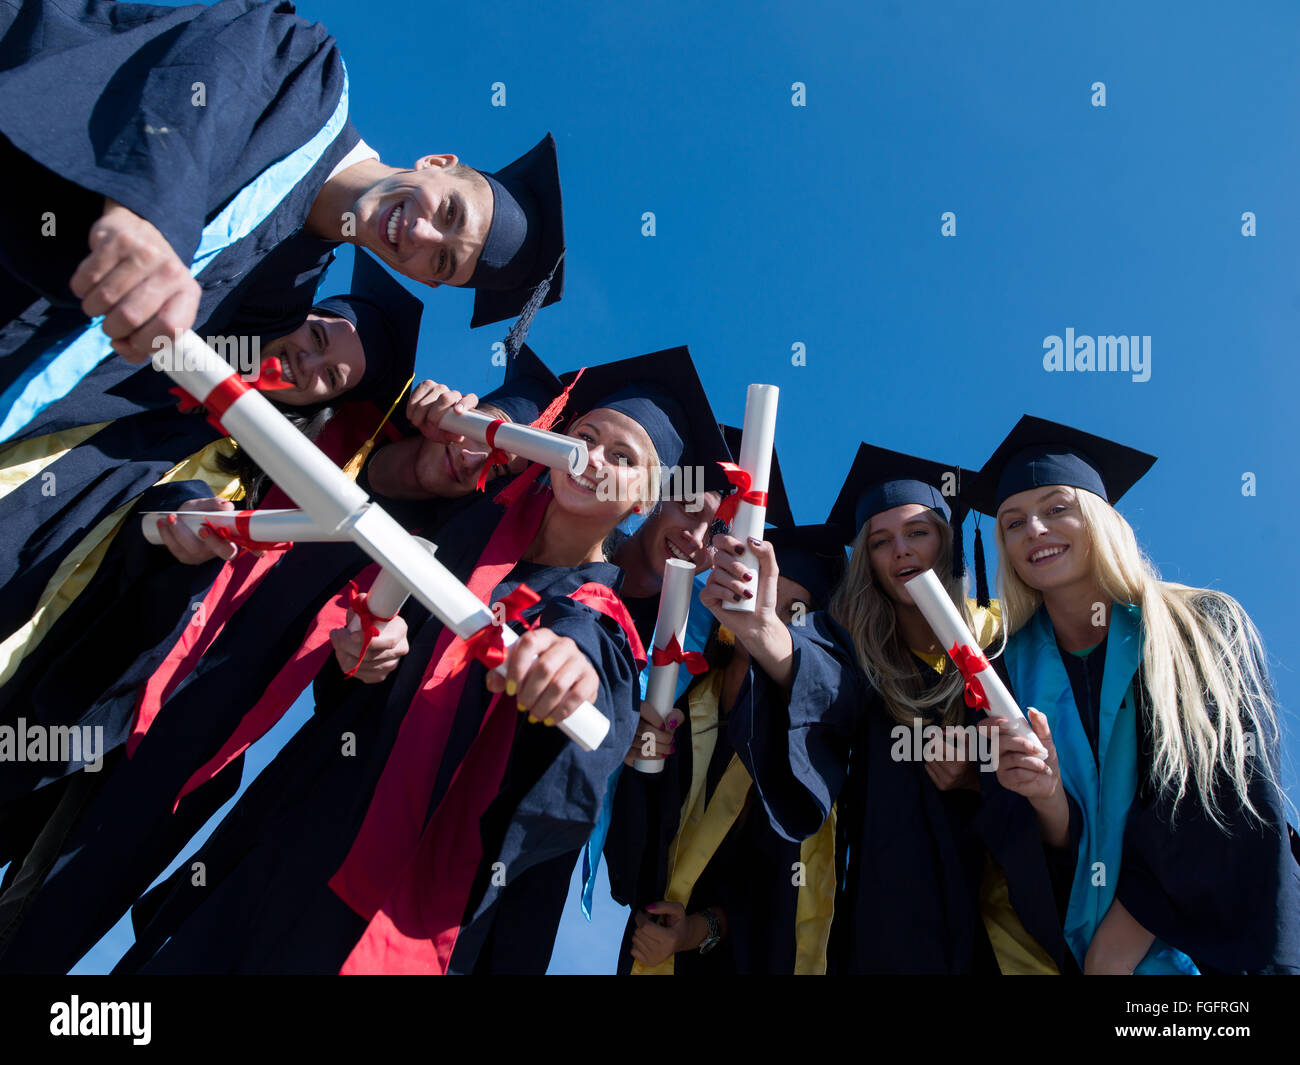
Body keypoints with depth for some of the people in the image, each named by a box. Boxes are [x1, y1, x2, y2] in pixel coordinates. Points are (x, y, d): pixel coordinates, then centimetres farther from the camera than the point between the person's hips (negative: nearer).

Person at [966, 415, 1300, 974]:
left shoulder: (1207, 630, -7)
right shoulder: (1013, 669, -2)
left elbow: (1238, 805, -12)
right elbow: (1065, 853, -1)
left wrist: (1120, 944, -13)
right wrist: (1047, 799, -22)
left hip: (1230, 942, -3)